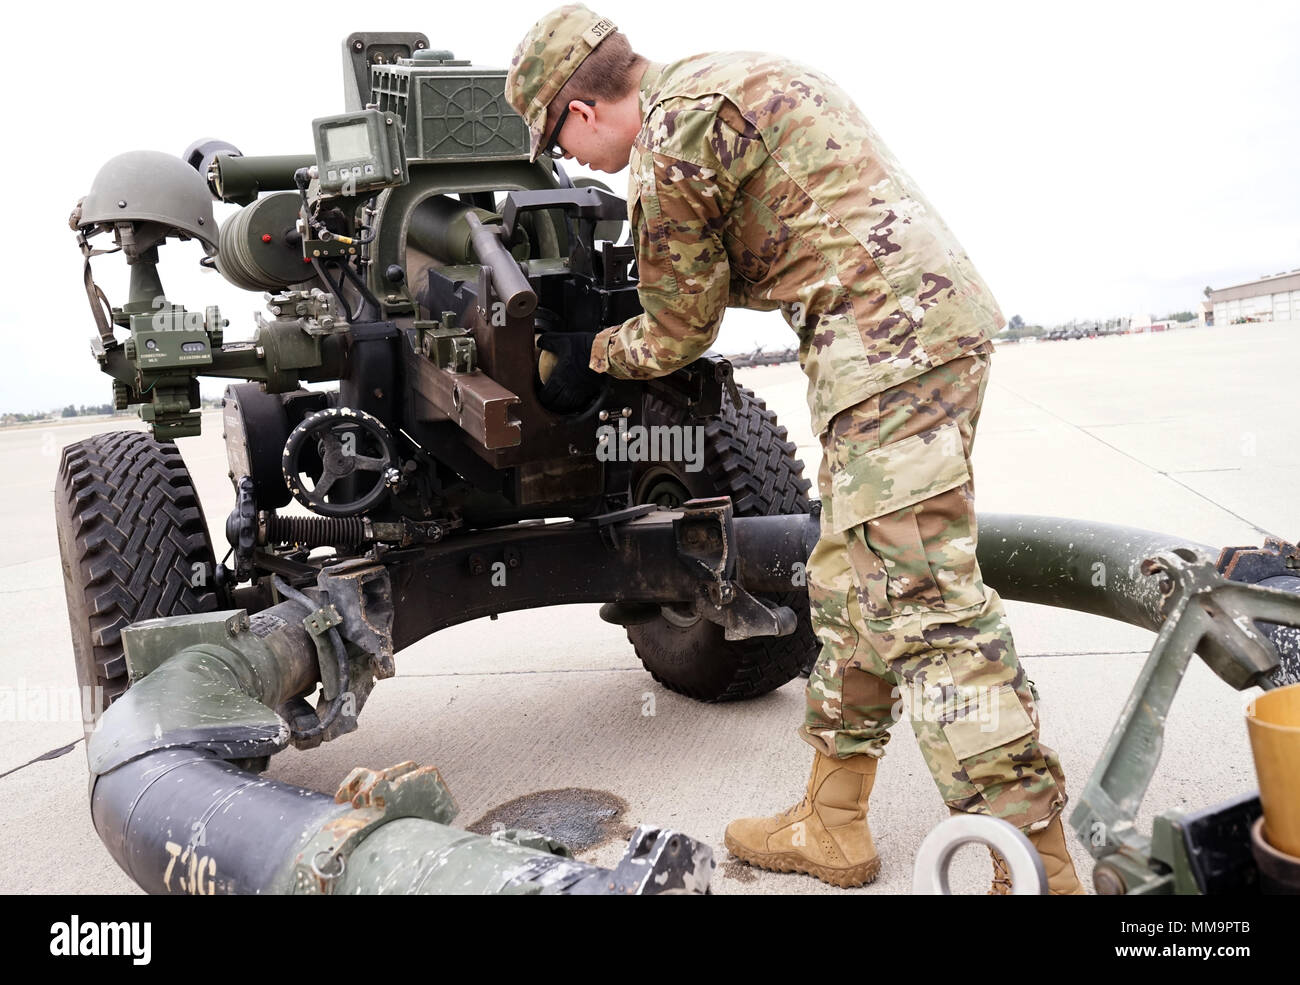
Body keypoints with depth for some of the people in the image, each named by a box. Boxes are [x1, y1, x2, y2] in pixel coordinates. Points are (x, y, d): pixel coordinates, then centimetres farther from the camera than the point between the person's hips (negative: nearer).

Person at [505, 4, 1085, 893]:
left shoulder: (668, 143, -8)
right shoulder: (719, 80, 22)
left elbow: (677, 336, 1)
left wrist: (585, 355, 19)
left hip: (887, 339, -10)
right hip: (929, 319, 10)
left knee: (925, 608, -12)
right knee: (852, 589, 13)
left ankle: (1034, 864, -5)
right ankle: (831, 828, 24)